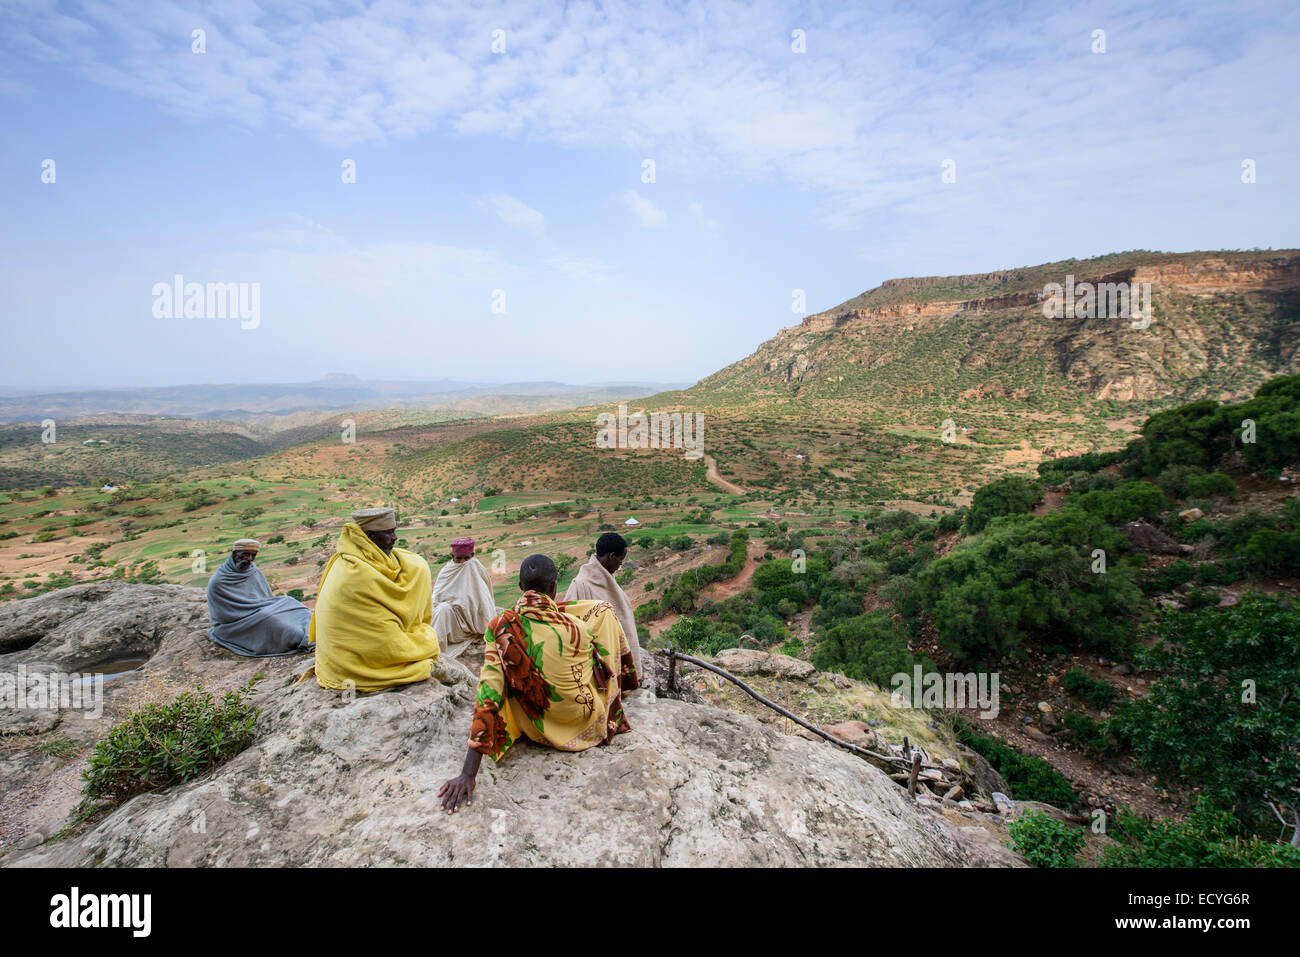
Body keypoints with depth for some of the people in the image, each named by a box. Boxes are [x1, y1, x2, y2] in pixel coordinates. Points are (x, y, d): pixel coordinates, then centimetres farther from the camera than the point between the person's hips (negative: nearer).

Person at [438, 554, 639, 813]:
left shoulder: (500, 628, -21)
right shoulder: (574, 627, -23)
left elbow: (488, 696, -23)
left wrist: (468, 774, -19)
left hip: (536, 730, 2)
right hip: (587, 725, -2)